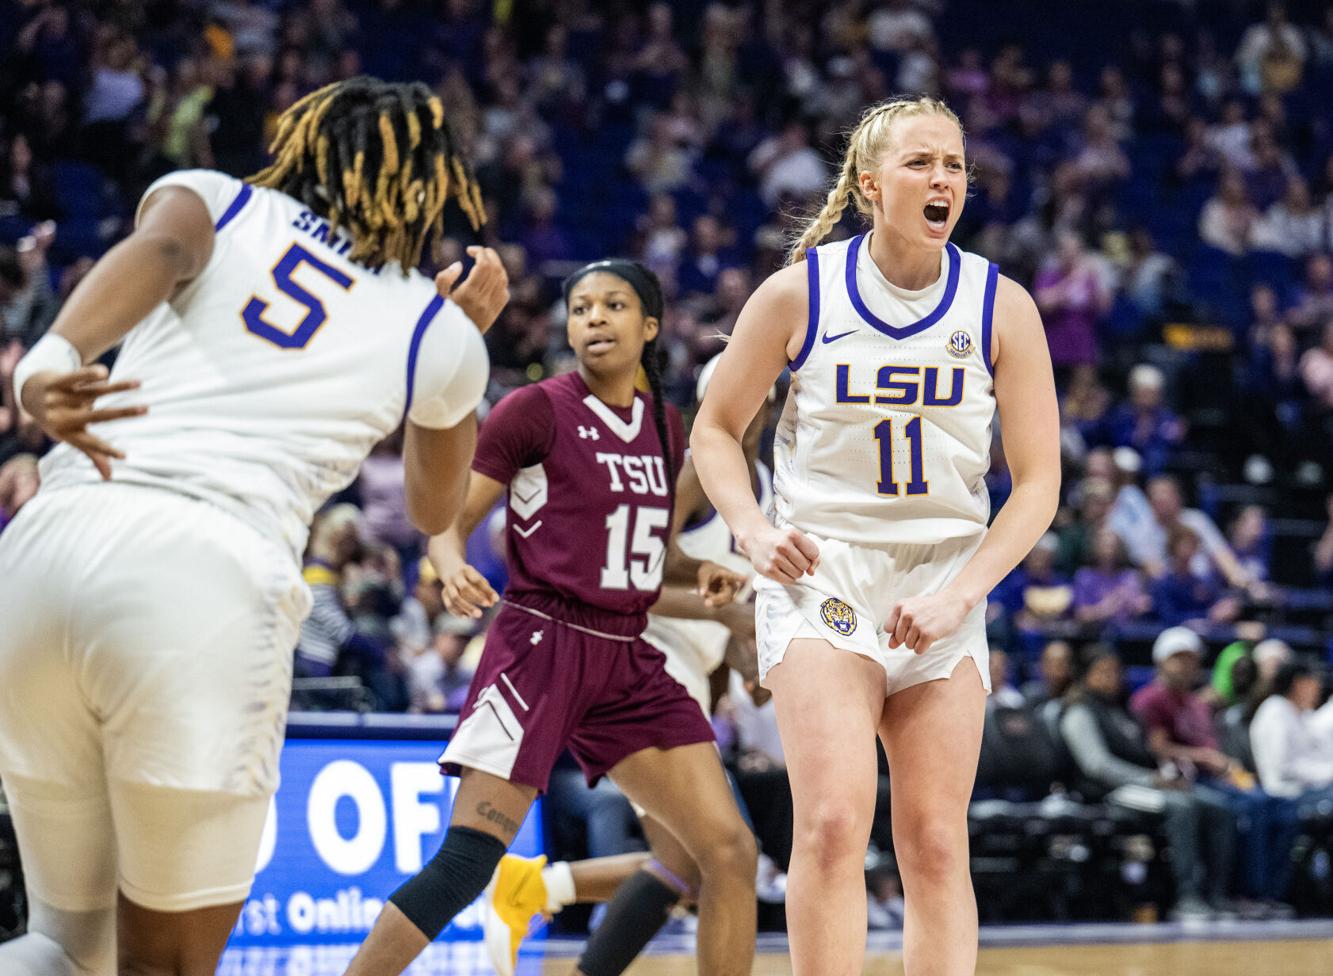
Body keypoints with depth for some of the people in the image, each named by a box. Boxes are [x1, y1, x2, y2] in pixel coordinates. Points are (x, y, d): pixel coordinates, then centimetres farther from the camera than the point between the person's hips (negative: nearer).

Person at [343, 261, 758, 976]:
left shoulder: (665, 426, 13)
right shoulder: (535, 410, -5)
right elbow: (448, 518, -4)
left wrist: (698, 571, 6)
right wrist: (453, 569, -25)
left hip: (628, 660, 6)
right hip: (540, 643, -6)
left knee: (729, 849, -3)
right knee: (467, 860, -17)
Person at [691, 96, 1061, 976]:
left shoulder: (1001, 307, -2)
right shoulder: (800, 293, -5)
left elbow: (1038, 483, -1)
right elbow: (716, 428, 8)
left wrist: (961, 592, -12)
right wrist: (753, 530, -9)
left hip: (944, 583, 2)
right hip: (820, 574, -2)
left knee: (936, 844, 0)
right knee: (834, 821, -18)